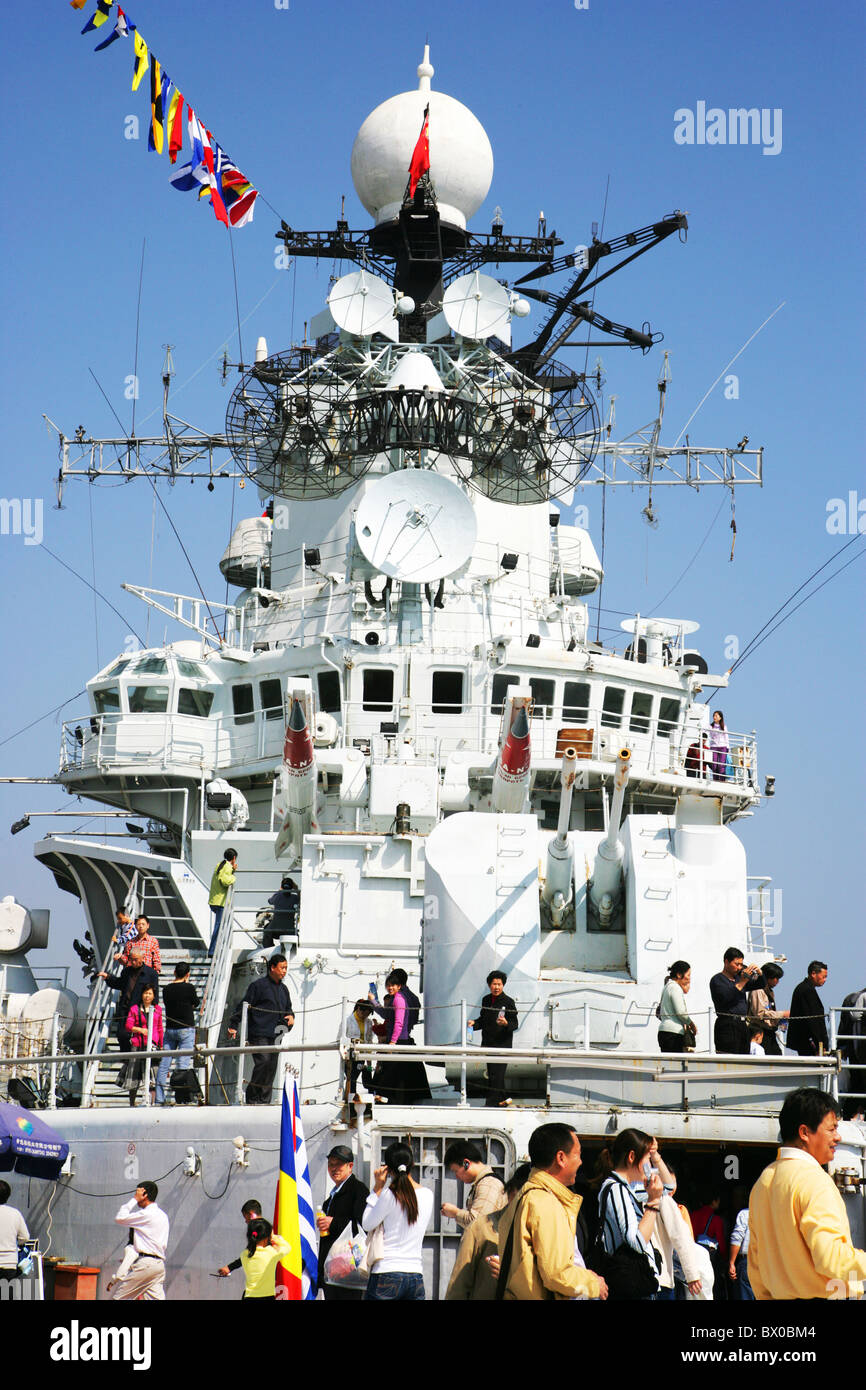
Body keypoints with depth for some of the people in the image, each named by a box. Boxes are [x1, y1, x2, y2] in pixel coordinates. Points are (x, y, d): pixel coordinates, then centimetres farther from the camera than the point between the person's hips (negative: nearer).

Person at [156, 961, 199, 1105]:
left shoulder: (167, 989, 2)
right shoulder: (189, 988, -9)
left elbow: (166, 1003, 13)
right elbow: (196, 1004, 5)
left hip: (170, 1029, 4)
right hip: (186, 1029, -4)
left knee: (164, 1065, 6)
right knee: (184, 1064, -4)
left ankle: (159, 1099, 8)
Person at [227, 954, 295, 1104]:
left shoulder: (283, 989, 20)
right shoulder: (259, 985, -2)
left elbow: (288, 1008, 30)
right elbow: (244, 1006, -2)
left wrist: (291, 1016, 6)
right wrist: (233, 1025, -5)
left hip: (274, 1035, 7)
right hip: (259, 1034, -7)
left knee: (271, 1068, 3)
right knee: (263, 1062, -18)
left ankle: (264, 1100, 7)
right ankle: (252, 1097, -9)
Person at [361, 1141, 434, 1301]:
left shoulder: (389, 1195, -9)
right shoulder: (427, 1195, 7)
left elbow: (367, 1224, -1)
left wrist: (377, 1189, 2)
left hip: (387, 1274, -5)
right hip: (416, 1274, 5)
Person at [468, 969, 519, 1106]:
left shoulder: (508, 1002, -7)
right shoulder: (486, 1000, 11)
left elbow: (515, 1024, -8)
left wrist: (506, 1024, -28)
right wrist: (474, 1023, 4)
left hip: (502, 1045, -6)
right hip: (488, 1044, 6)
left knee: (496, 1076, -10)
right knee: (492, 1075, 12)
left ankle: (491, 1103, -9)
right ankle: (505, 1098, 26)